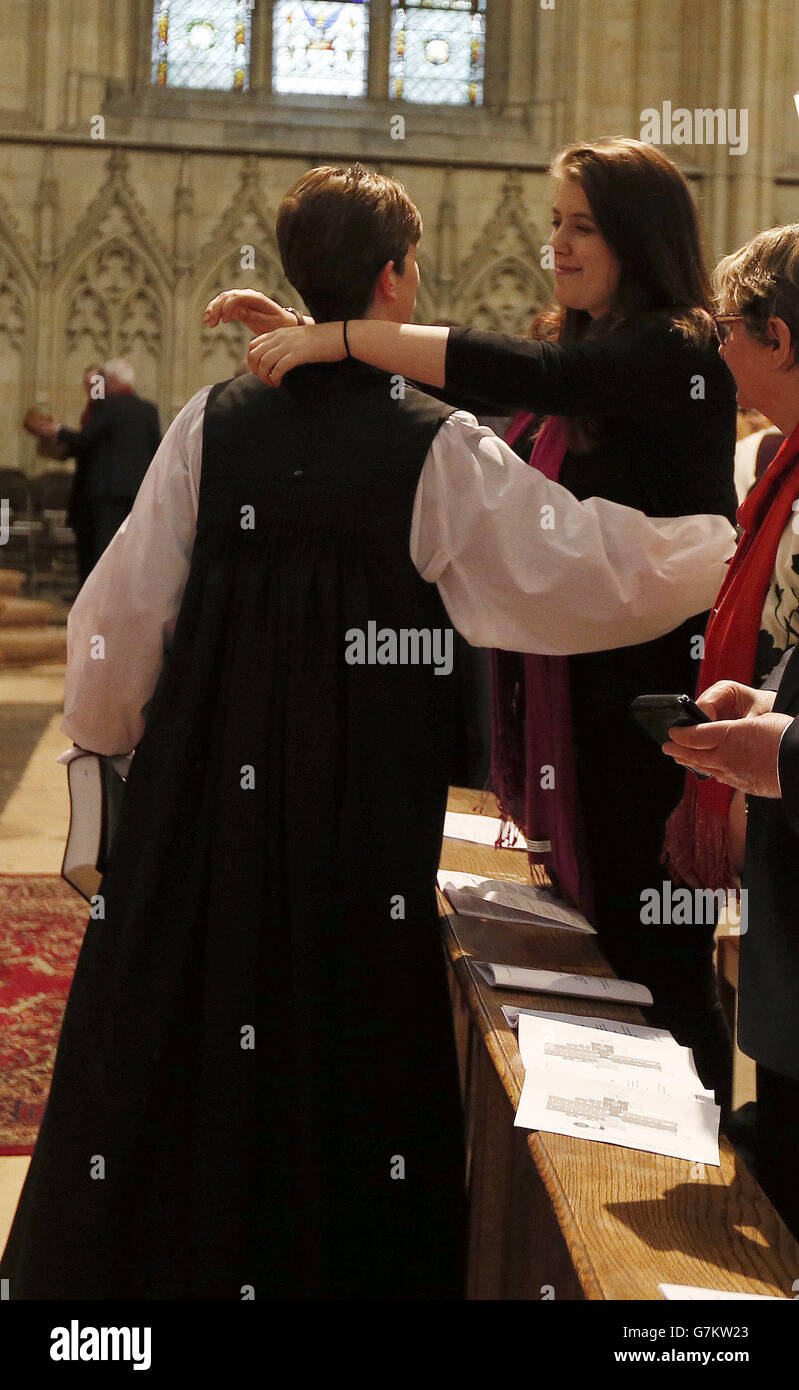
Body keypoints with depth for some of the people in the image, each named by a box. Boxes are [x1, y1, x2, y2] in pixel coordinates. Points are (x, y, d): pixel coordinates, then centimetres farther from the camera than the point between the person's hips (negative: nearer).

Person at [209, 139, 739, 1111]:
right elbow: (479, 390, 11)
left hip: (651, 697, -9)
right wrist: (300, 334, 0)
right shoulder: (589, 352, 14)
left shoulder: (677, 353, -14)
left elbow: (523, 375, -27)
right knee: (584, 929, 16)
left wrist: (338, 338, -27)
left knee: (653, 960, 0)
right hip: (576, 684, 9)